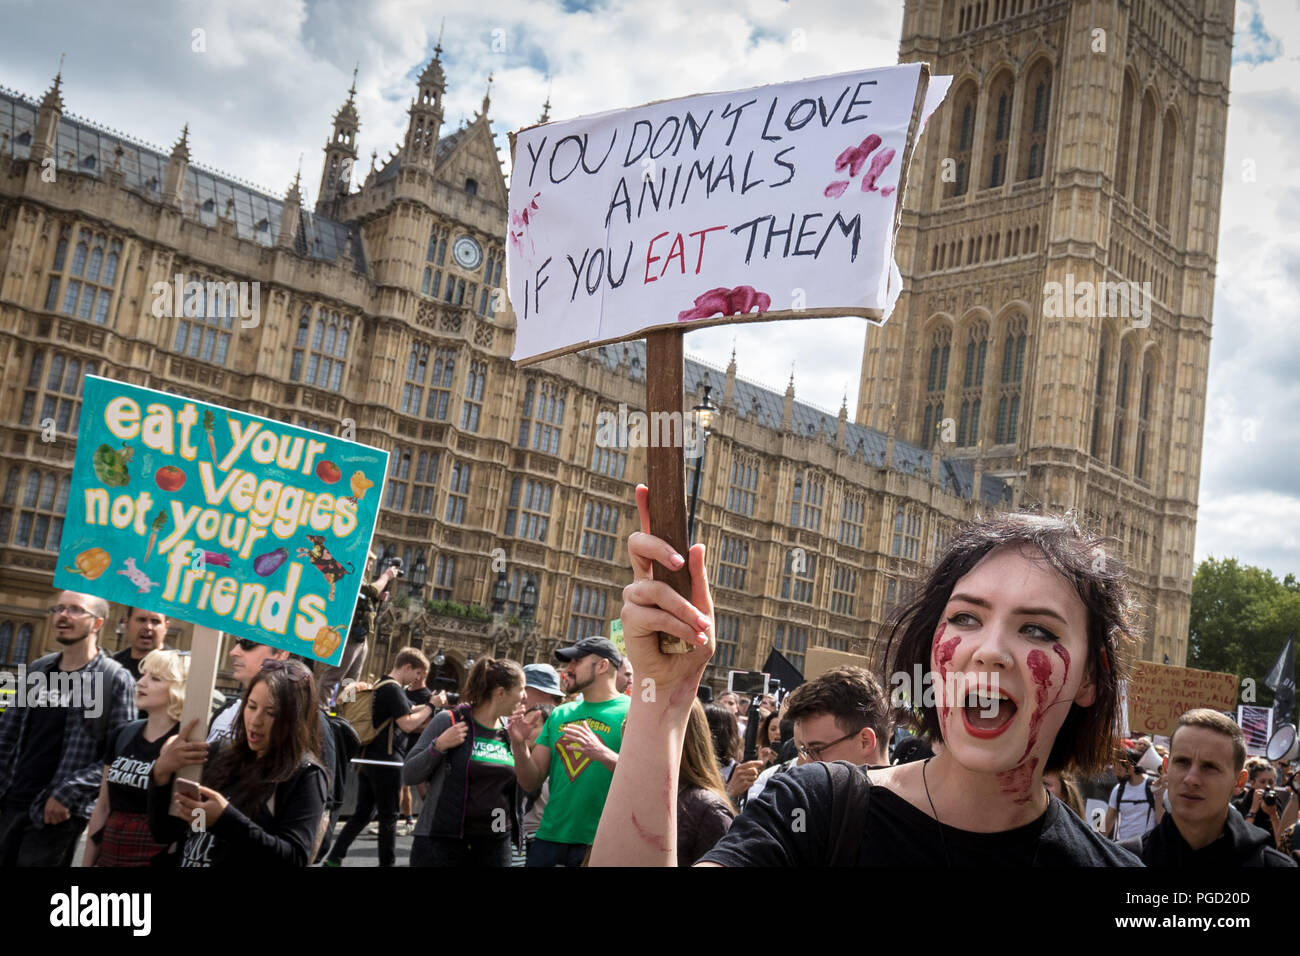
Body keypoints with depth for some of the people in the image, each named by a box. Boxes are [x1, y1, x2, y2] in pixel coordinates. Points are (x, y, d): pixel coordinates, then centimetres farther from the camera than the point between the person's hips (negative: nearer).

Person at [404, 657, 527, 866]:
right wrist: (438, 746, -18)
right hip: (441, 842, -4)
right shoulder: (449, 721, -5)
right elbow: (408, 776, -3)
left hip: (496, 846, 4)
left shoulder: (511, 733, 8)